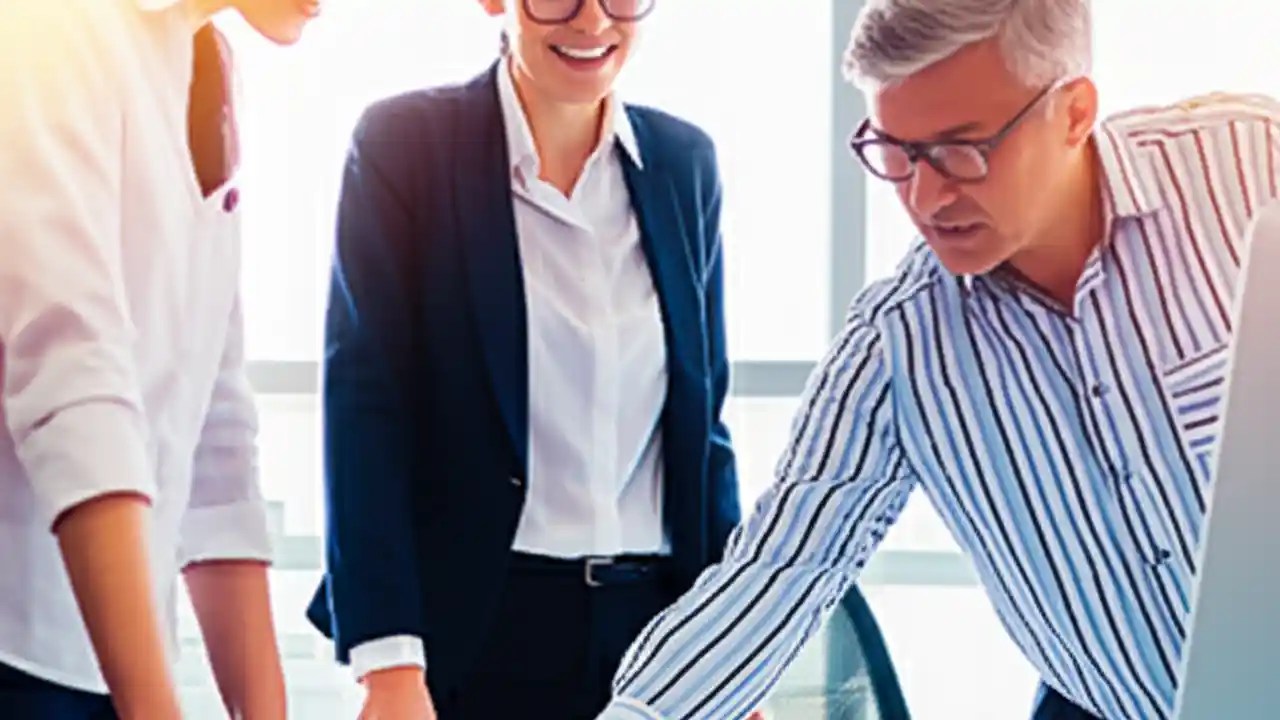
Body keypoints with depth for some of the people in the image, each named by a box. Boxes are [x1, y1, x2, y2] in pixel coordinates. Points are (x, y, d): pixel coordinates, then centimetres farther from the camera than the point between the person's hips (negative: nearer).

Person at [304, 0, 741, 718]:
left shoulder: (685, 161, 6)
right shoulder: (405, 143, -5)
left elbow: (702, 419, 10)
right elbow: (365, 409, -10)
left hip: (655, 626, 4)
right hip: (472, 632, -3)